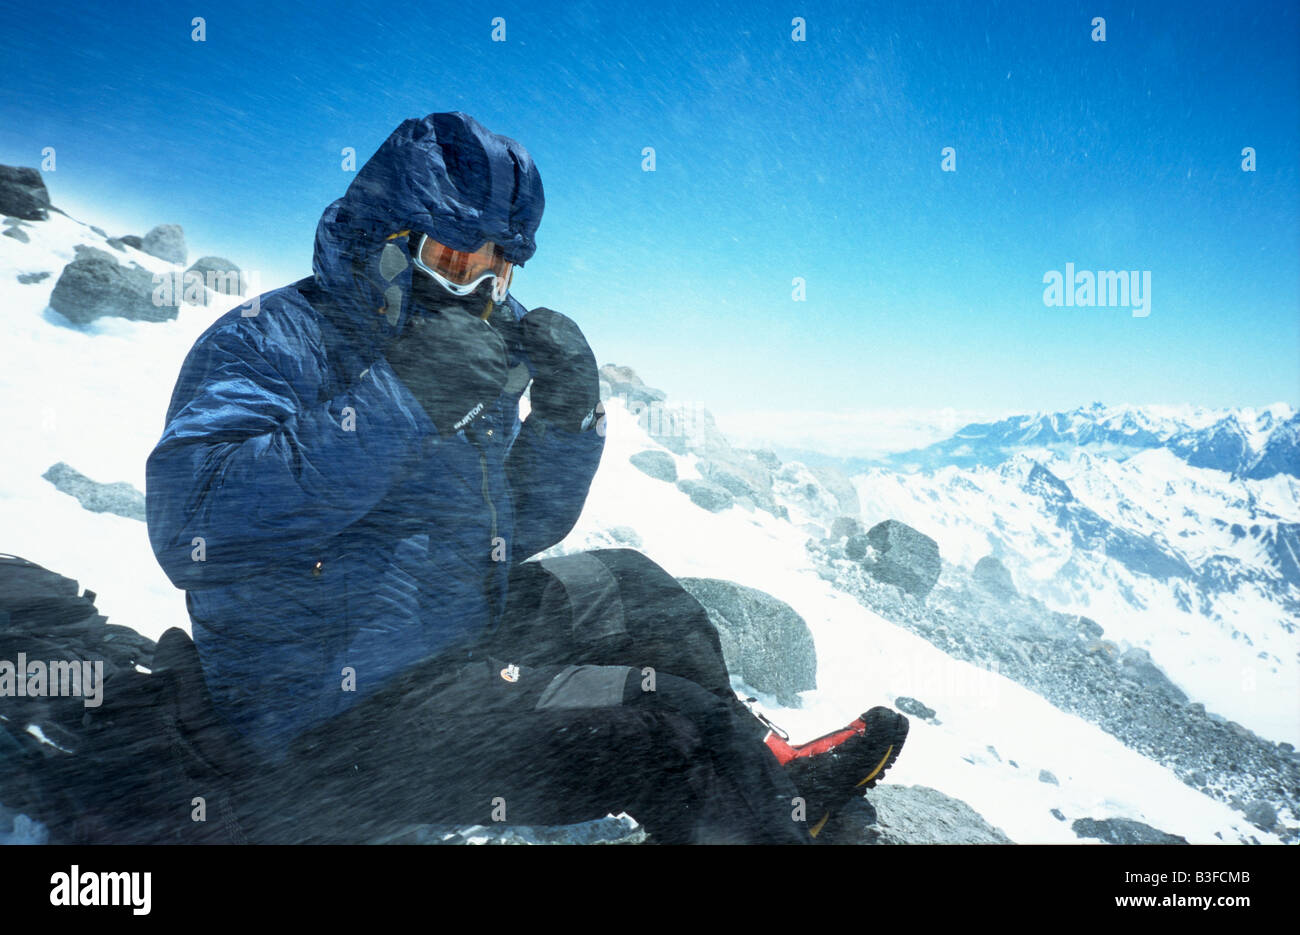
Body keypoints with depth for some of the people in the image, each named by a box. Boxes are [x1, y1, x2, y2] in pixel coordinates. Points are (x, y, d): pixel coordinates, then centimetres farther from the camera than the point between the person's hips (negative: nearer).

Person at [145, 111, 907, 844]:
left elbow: (517, 531, 14)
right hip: (338, 725, -9)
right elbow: (193, 532, -32)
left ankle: (769, 774, 31)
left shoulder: (471, 360, 9)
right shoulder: (268, 341, -15)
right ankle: (769, 819, 14)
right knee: (667, 727, -15)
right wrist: (398, 401, -34)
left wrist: (569, 414, -5)